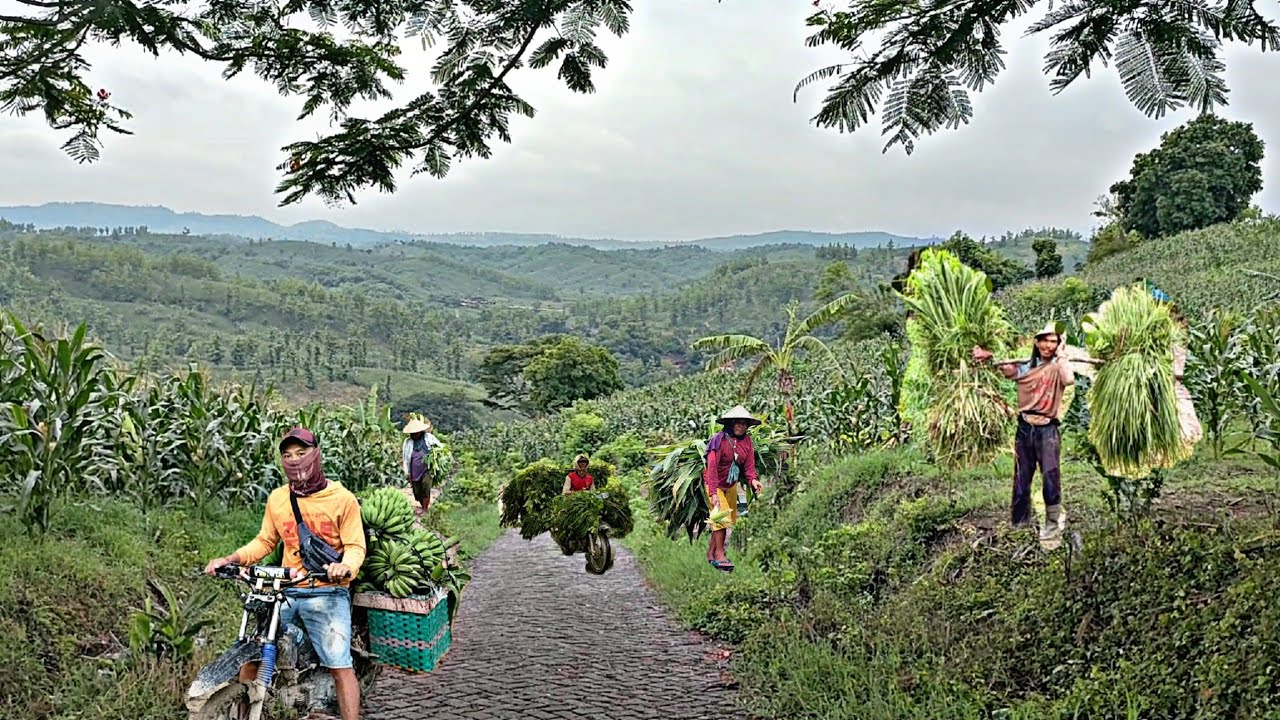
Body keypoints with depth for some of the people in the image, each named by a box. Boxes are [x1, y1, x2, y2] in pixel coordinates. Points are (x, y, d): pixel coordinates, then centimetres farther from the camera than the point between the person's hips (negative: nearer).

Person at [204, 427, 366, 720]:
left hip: (327, 592, -4)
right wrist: (230, 559, 4)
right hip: (285, 591, 4)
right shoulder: (277, 498, 10)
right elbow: (265, 541, 18)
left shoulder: (342, 498, -2)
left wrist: (345, 566, -25)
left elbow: (355, 546, -4)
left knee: (340, 666, -12)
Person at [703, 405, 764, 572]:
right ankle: (719, 554, -1)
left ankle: (711, 551, 22)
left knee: (729, 519, 11)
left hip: (731, 485, 7)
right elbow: (712, 467, -27)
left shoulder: (747, 441, -4)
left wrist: (753, 480, -28)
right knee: (721, 516, -11)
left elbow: (749, 464, -6)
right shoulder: (719, 440, -24)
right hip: (715, 484, -7)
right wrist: (713, 493, -32)